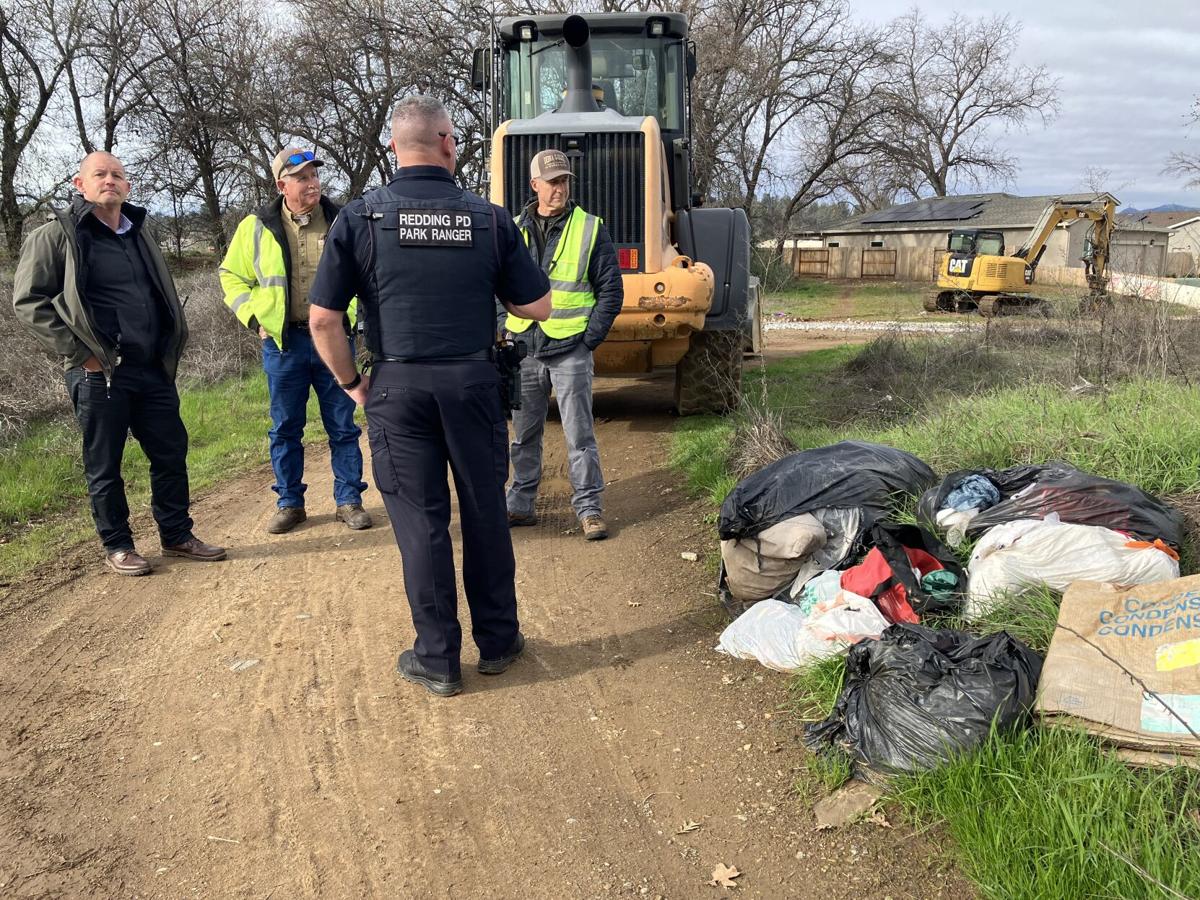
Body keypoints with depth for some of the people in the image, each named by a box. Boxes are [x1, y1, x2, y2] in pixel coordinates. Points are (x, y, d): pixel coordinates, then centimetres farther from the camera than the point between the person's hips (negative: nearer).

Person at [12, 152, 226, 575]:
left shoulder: (138, 234, 15)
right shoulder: (58, 234, -4)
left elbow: (165, 296, 24)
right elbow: (29, 300, -7)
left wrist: (171, 346, 12)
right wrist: (78, 352, -11)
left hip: (154, 369, 6)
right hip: (100, 372, -6)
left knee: (171, 453, 9)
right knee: (104, 465, 4)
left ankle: (177, 536, 23)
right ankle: (117, 547, 18)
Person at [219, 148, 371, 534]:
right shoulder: (257, 227, 1)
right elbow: (232, 276, 11)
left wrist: (350, 313, 1)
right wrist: (254, 316, 0)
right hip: (283, 342, 0)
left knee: (342, 425, 5)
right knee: (285, 428, 9)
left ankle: (348, 500, 15)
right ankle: (289, 503, 21)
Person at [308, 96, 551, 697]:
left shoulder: (360, 218, -4)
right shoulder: (489, 219, -2)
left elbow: (323, 319, -7)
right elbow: (537, 307, 3)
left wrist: (351, 383, 7)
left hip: (398, 388, -1)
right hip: (474, 382, 1)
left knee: (421, 522, 7)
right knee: (485, 512, 14)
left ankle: (437, 660, 17)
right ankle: (497, 641, 27)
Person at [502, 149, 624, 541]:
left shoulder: (590, 229, 0)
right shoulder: (514, 230, 8)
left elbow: (611, 290, 0)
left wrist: (590, 338, -8)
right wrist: (506, 333, 3)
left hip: (571, 350, -3)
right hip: (524, 351, 3)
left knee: (579, 434, -1)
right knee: (524, 434, 12)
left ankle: (590, 508, 7)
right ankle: (520, 504, 24)